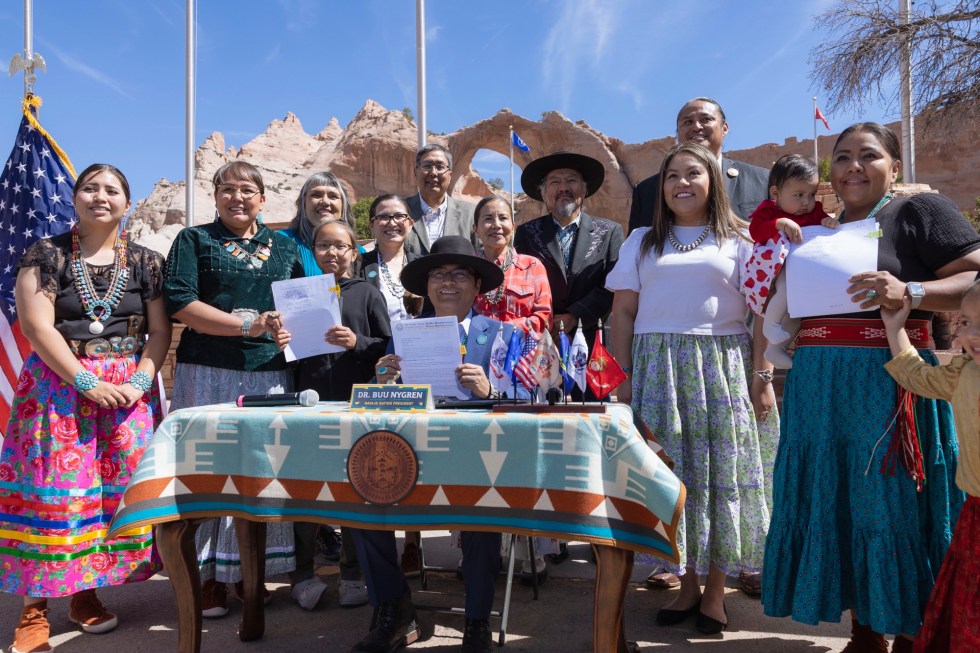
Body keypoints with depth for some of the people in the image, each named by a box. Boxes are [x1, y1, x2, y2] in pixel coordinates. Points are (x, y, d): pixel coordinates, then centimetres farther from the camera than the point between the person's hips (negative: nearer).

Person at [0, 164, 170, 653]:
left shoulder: (145, 262, 10)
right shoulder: (46, 255, 4)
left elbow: (160, 331, 5)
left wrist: (139, 381, -11)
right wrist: (89, 382, -14)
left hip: (130, 388, 2)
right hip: (57, 384, -2)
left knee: (119, 486, -1)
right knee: (52, 488, -5)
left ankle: (85, 591, 15)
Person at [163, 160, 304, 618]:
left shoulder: (285, 248, 16)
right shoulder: (194, 240, 7)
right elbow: (178, 302, -6)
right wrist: (248, 325, -13)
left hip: (270, 373, 3)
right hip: (208, 373, -2)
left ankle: (249, 568, 17)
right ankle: (207, 574, 11)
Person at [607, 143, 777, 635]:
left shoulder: (738, 241, 9)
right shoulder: (642, 242, 14)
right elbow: (623, 312, 8)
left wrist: (762, 377, -6)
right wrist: (623, 378, 0)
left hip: (722, 369, -1)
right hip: (658, 368, 2)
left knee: (721, 471, 0)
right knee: (670, 471, 1)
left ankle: (715, 590, 12)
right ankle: (687, 584, 14)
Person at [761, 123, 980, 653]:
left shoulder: (921, 211, 2)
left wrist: (909, 292, -24)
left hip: (890, 381, -6)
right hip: (817, 385, 6)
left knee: (894, 508, 0)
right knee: (834, 506, 9)